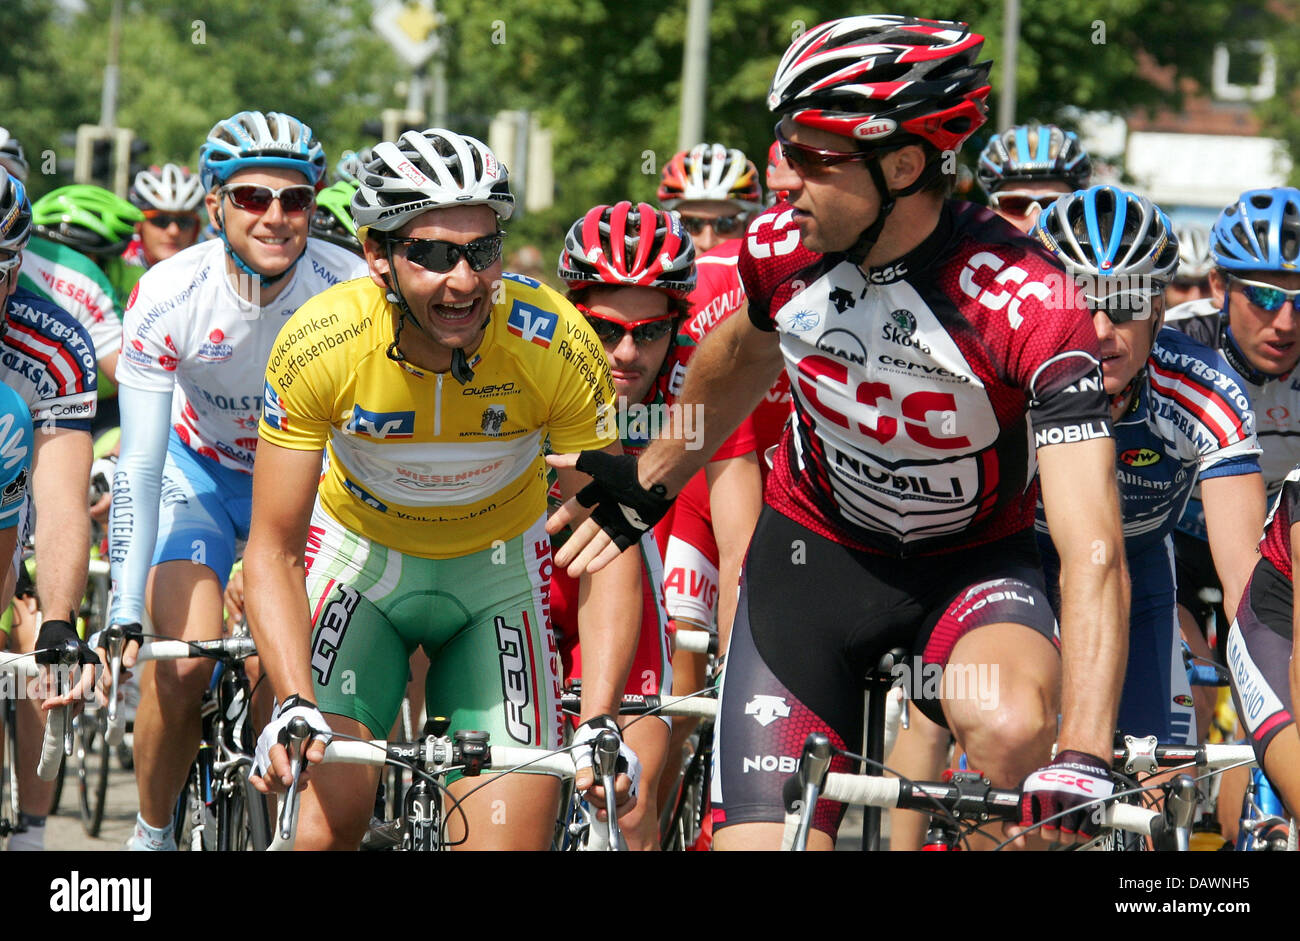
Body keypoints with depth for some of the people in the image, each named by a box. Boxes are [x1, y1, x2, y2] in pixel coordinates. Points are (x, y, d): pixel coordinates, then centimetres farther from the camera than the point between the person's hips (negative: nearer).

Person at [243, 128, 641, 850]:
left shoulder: (557, 345, -28)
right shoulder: (316, 346, -28)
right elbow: (274, 549, -21)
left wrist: (599, 724, -33)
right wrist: (295, 707, -36)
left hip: (497, 573, 1)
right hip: (361, 561, 0)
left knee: (512, 838, -12)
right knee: (324, 825, -18)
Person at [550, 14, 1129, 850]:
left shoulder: (1027, 304, -30)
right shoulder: (782, 248, -16)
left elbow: (1094, 553, -36)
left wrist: (1083, 761, -48)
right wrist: (650, 482, 26)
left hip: (971, 564, -3)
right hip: (815, 551, 3)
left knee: (1007, 727, -37)